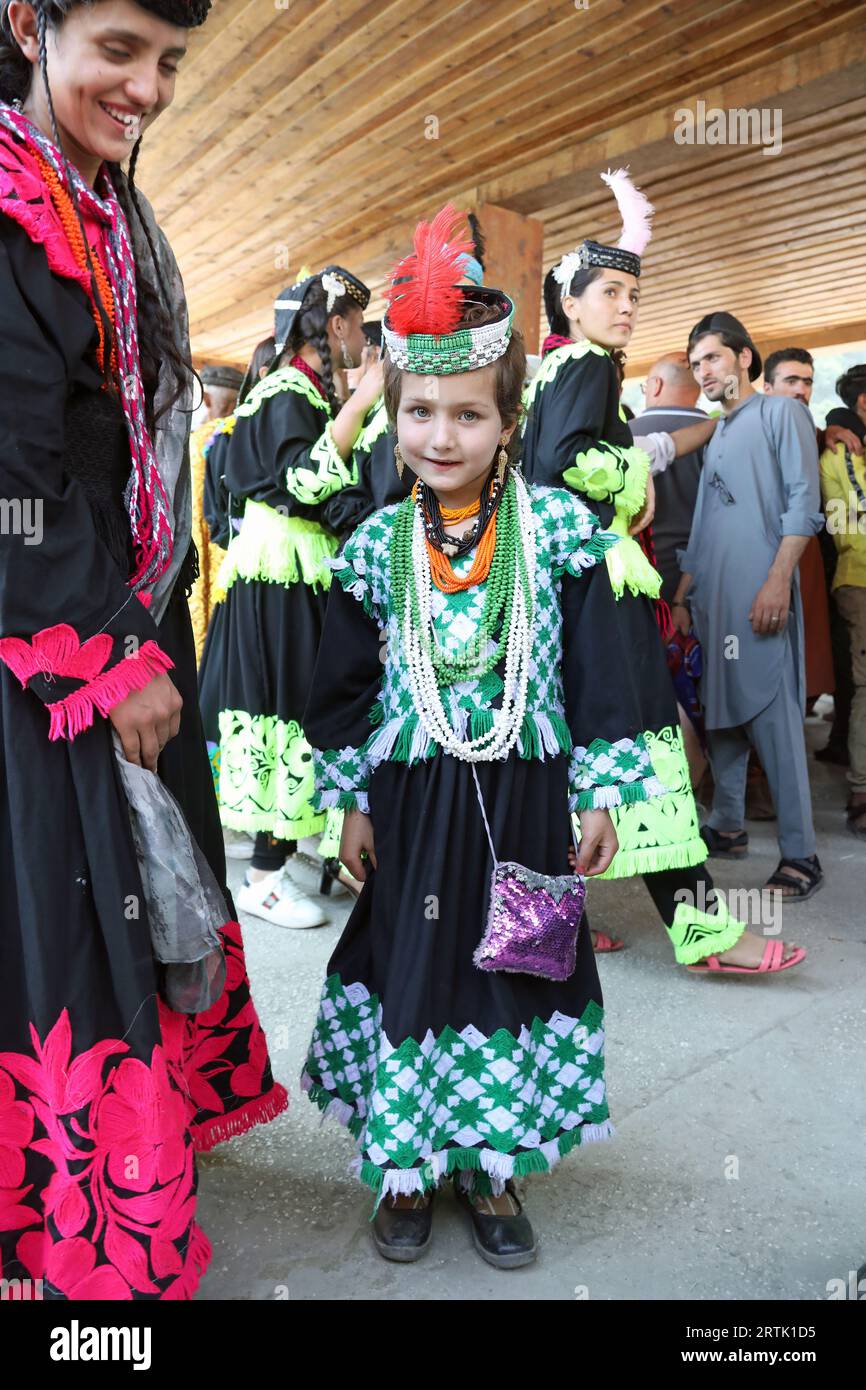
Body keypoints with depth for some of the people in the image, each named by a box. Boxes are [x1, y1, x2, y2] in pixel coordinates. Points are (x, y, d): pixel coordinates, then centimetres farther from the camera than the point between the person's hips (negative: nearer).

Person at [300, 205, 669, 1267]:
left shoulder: (558, 528, -4)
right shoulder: (377, 544, 0)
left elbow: (596, 668, -1)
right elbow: (345, 684, 6)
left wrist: (600, 793, -2)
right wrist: (350, 800, 5)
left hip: (523, 792, 0)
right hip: (412, 794, 1)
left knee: (518, 972, 10)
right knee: (409, 966, 10)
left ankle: (491, 1166, 32)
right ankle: (404, 1166, 30)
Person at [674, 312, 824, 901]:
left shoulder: (782, 412, 3)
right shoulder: (715, 438, 23)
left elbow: (802, 502, -8)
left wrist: (778, 581, -18)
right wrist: (682, 596, 18)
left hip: (760, 593, -7)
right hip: (713, 596, 8)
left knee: (774, 717, -12)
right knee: (721, 711, 10)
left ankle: (800, 853, -8)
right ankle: (728, 826, 20)